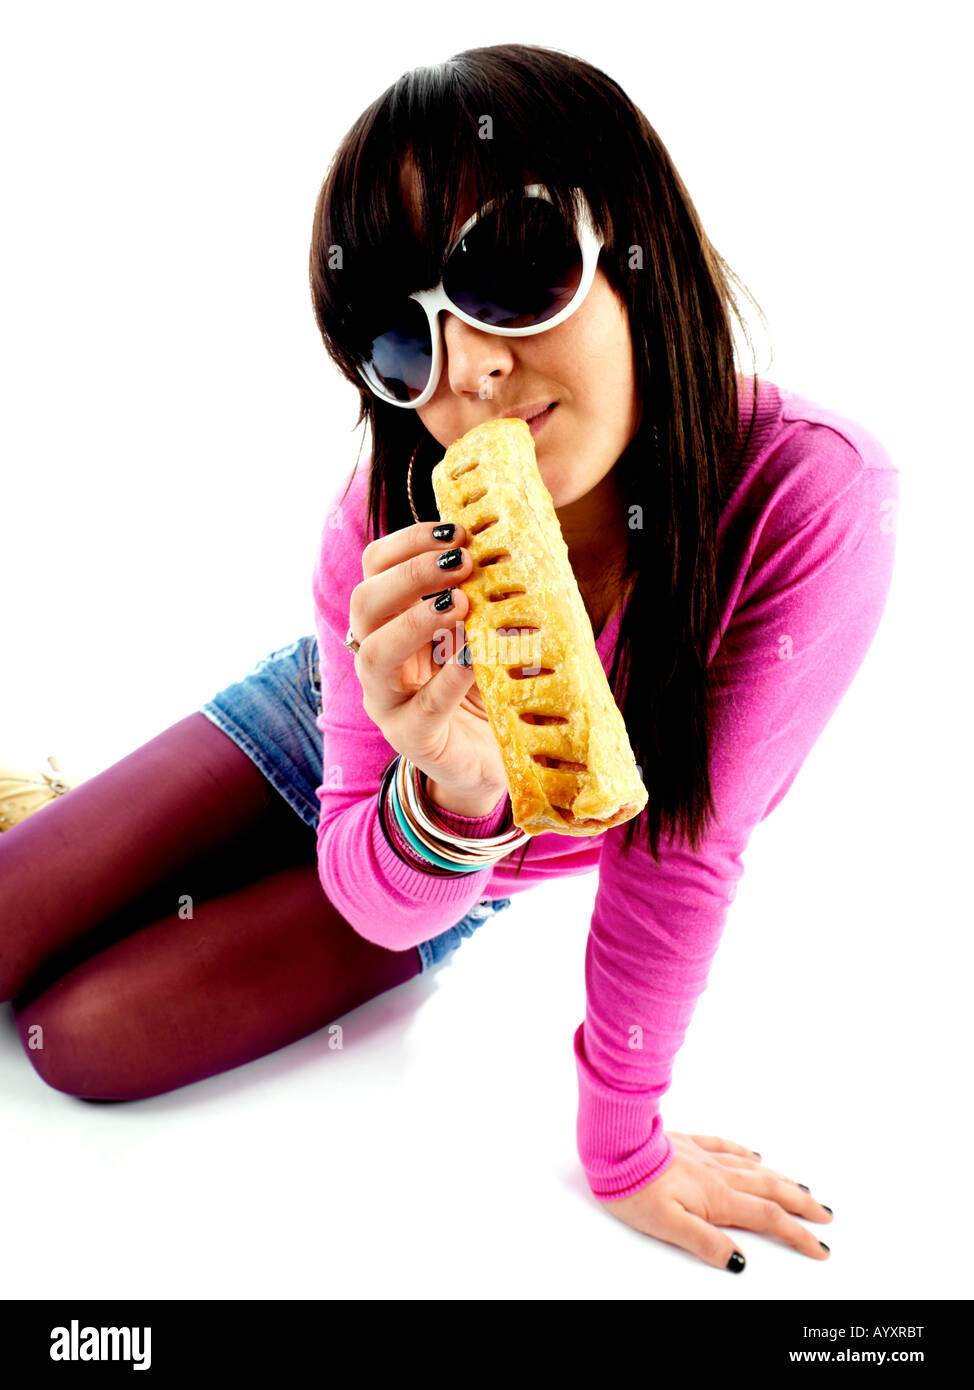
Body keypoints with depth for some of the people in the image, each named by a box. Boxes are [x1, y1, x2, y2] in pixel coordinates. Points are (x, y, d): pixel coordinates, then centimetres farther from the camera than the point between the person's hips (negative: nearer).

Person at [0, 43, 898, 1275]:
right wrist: (449, 794, -47)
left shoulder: (809, 502, -36)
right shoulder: (391, 520, -30)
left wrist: (624, 1149, -11)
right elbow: (374, 891, -22)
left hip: (471, 874, 0)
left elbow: (679, 854, -23)